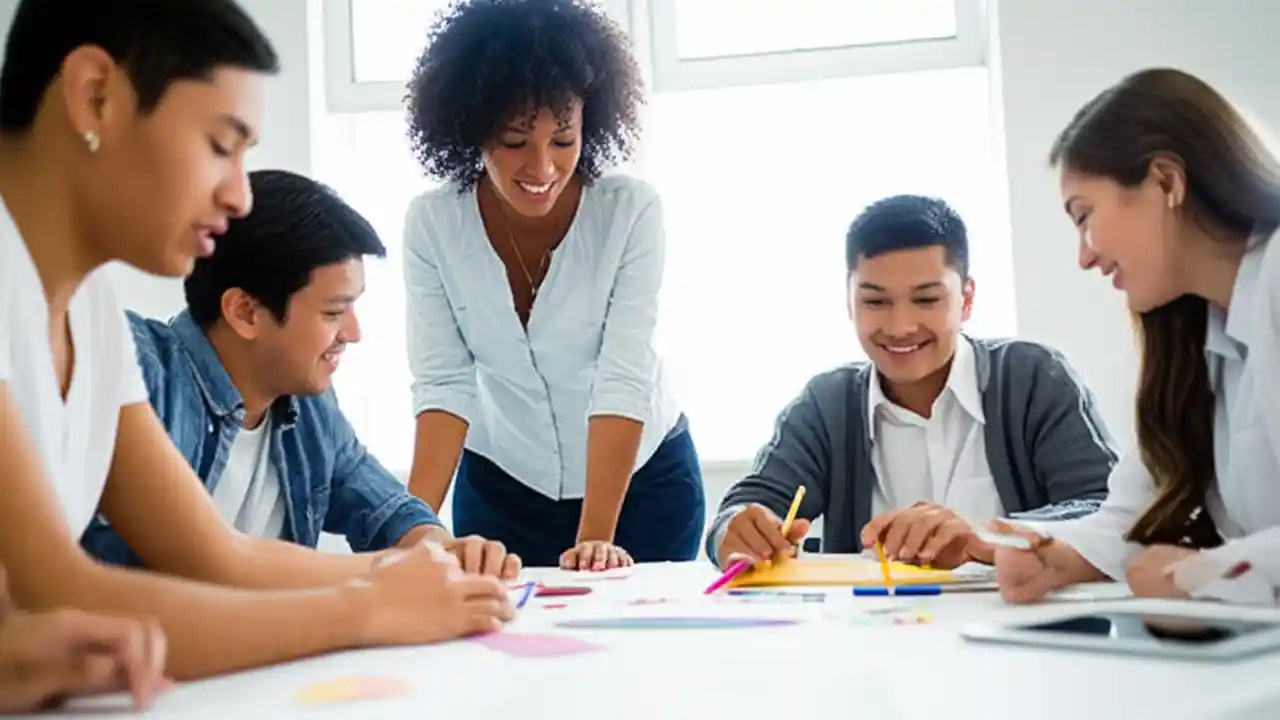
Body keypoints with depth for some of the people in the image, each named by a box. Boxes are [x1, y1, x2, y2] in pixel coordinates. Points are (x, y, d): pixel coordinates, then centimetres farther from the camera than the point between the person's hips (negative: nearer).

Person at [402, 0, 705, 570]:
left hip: (643, 477, -1)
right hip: (499, 486, 1)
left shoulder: (631, 212, -21)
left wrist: (596, 536, -32)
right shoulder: (431, 225, -15)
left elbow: (624, 379, -25)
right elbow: (444, 383, -16)